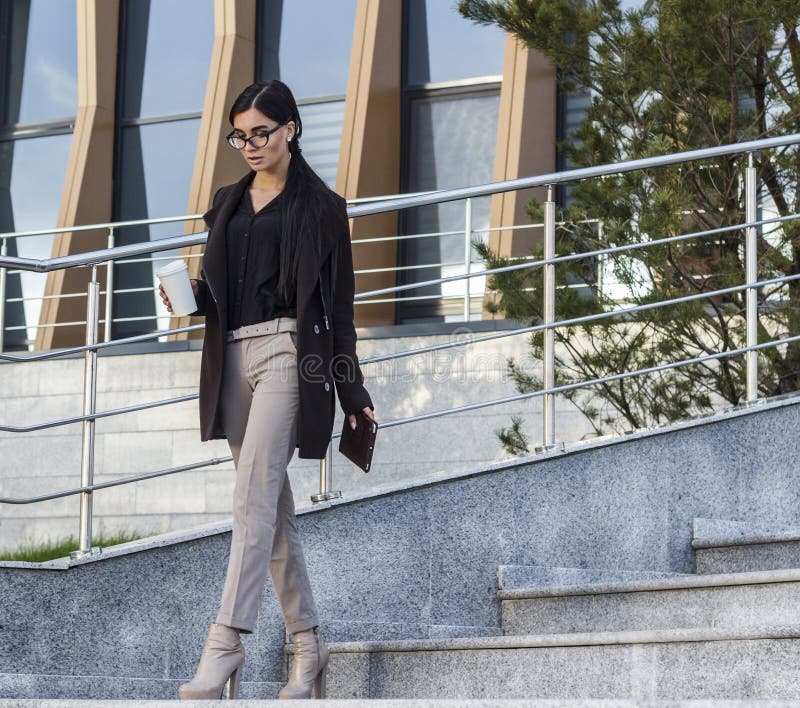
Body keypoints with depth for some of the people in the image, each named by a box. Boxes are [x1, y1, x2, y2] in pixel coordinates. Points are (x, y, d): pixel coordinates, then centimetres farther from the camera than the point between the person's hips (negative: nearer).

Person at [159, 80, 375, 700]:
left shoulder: (320, 206, 1)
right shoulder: (228, 202, 18)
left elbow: (339, 302, -1)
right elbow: (216, 290, 18)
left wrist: (353, 393, -3)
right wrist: (191, 296, -6)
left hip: (288, 352, -6)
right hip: (234, 357, 6)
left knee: (254, 498, -17)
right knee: (273, 506, 7)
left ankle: (227, 641, -21)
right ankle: (308, 642, 14)